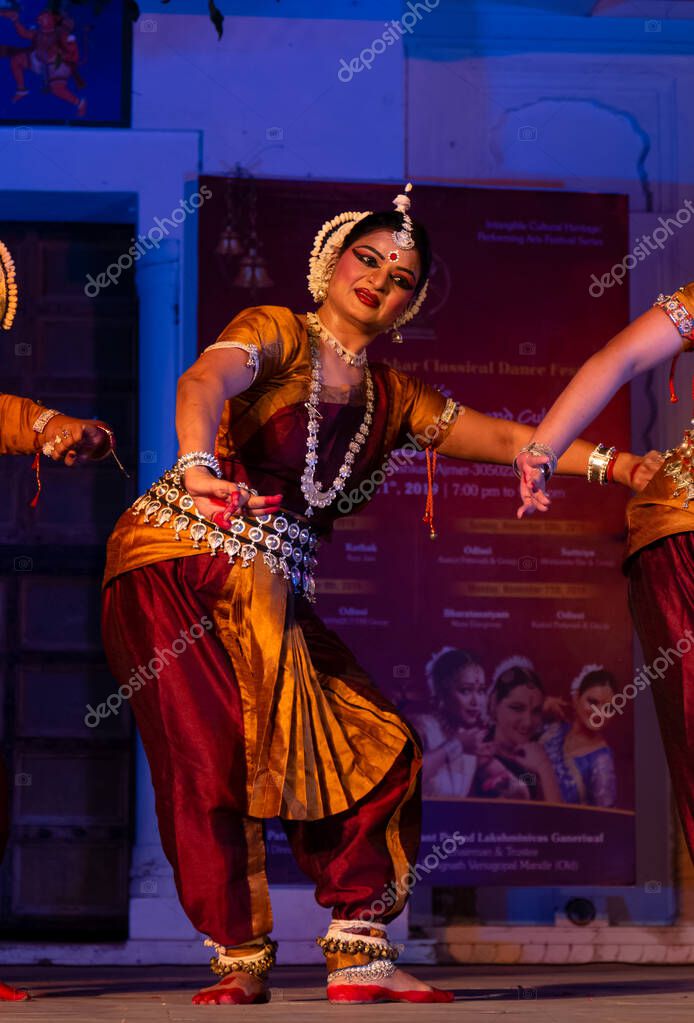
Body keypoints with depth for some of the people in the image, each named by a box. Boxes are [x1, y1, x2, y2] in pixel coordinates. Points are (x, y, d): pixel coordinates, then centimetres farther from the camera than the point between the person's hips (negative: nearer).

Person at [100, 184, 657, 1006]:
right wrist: (197, 463, -46)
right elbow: (205, 382, -23)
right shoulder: (275, 333, -2)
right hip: (173, 566, -6)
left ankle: (357, 955, 1)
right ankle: (241, 963, -2)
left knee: (381, 750, -5)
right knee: (212, 761, -16)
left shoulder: (391, 400, 16)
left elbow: (506, 438, 11)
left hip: (273, 597, 6)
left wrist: (614, 462, -5)